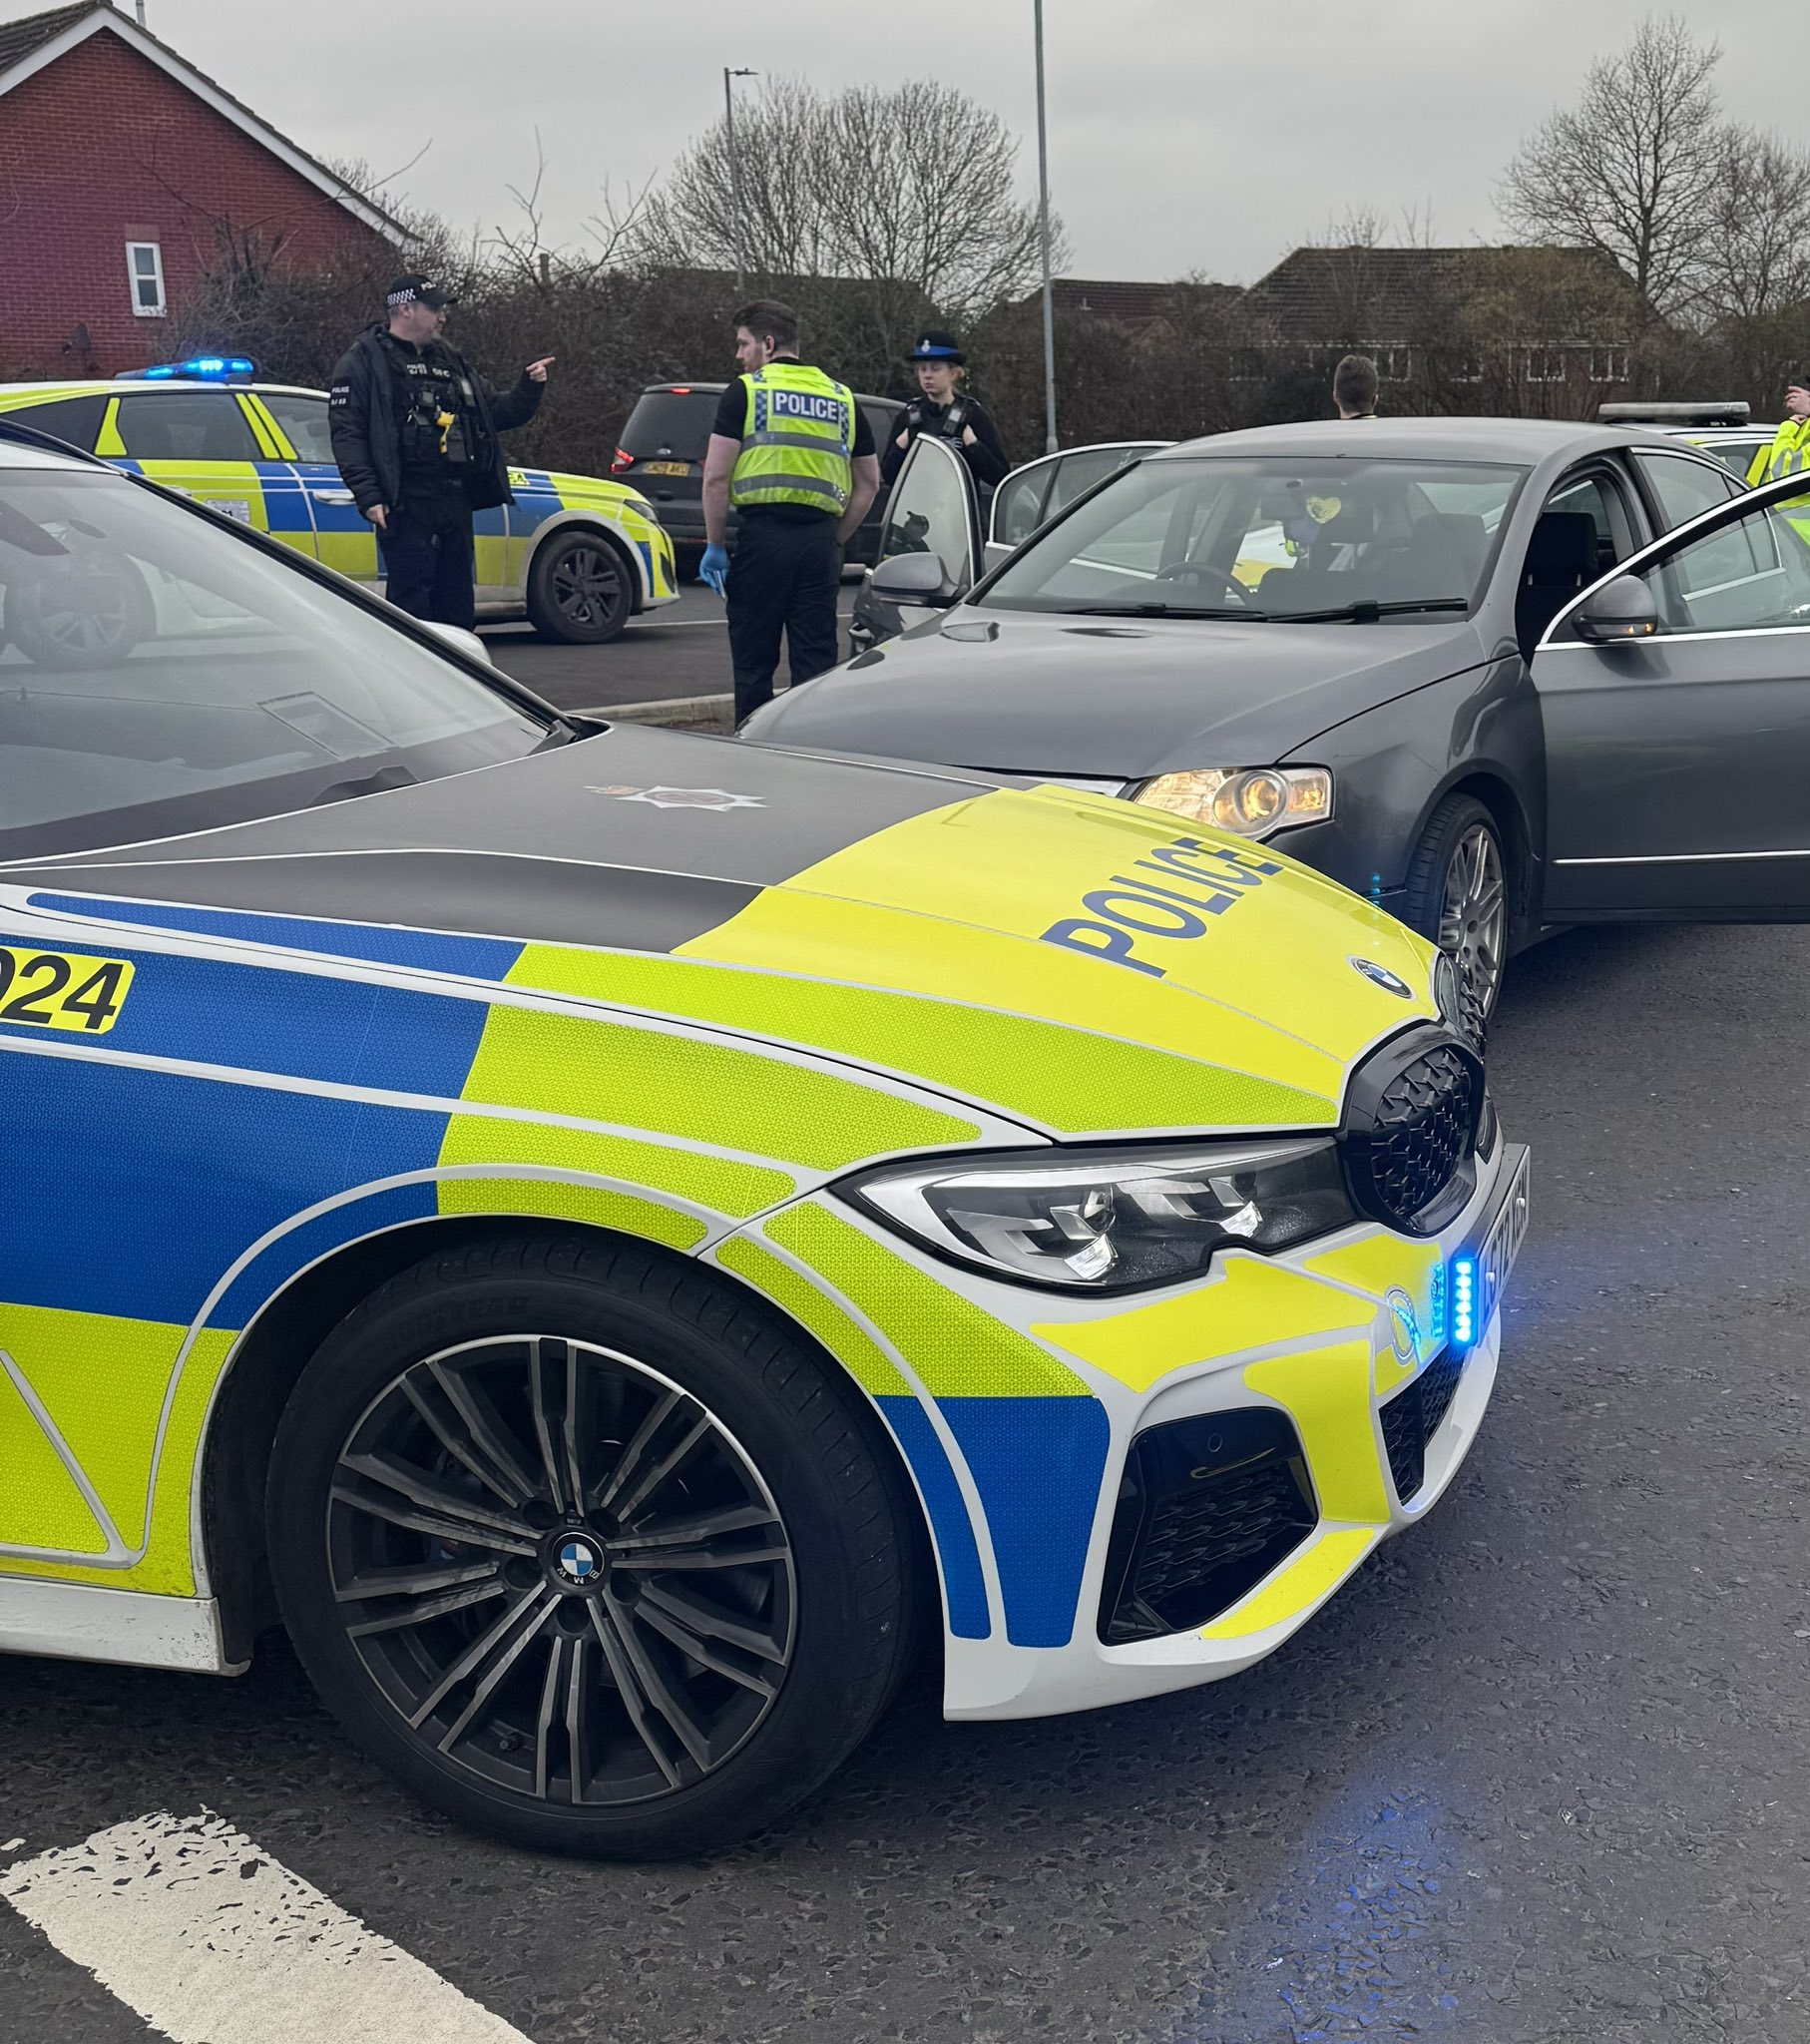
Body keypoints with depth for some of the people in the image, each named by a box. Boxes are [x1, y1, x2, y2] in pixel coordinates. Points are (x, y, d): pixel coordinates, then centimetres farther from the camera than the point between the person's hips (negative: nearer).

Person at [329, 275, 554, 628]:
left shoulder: (451, 363, 23)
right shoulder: (365, 360, 1)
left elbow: (496, 413, 26)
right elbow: (347, 432, -7)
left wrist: (530, 388, 7)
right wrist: (368, 496, -17)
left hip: (456, 503, 7)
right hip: (406, 505, -7)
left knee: (457, 605, 10)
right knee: (411, 603, -10)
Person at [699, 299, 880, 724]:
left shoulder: (745, 390, 1)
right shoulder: (841, 397, 16)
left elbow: (717, 476, -5)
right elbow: (869, 482, 18)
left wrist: (714, 544, 2)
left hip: (762, 535, -4)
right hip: (821, 540, 4)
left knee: (754, 663, 3)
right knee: (816, 663, 6)